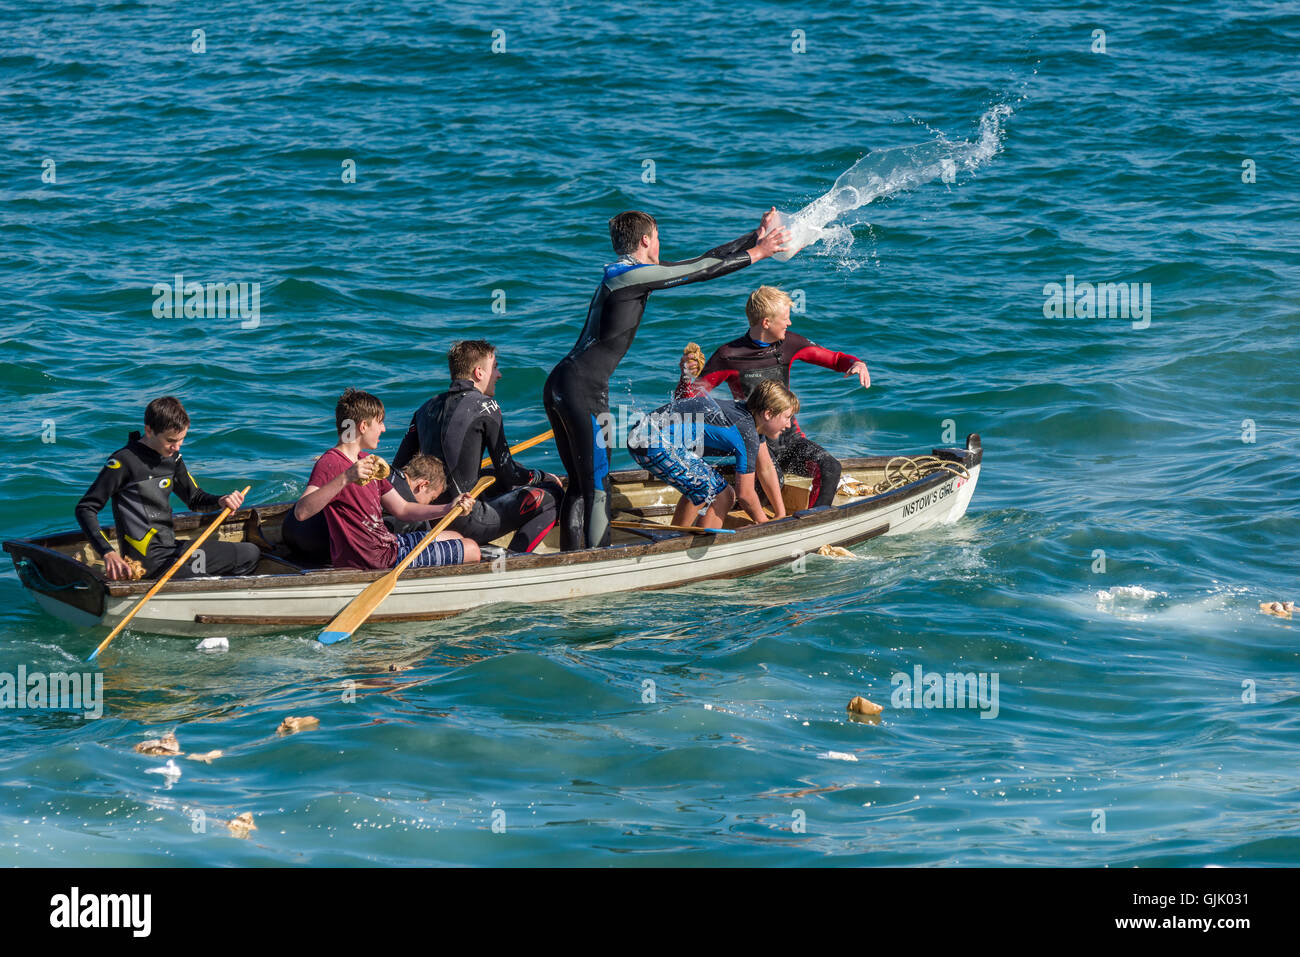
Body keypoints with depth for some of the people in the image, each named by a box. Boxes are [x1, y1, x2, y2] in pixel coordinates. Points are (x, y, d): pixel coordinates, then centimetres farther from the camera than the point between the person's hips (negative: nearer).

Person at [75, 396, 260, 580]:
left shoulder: (172, 457, 11)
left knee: (251, 553, 9)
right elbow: (85, 509, -13)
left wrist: (221, 501, -1)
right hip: (149, 561, -9)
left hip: (171, 547, 9)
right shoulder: (124, 461, -13)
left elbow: (194, 498, 23)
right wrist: (108, 554, -24)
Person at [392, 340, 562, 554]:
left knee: (510, 488, 32)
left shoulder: (428, 408, 12)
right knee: (552, 496, -2)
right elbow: (506, 470, -4)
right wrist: (543, 477, 15)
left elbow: (399, 467, 12)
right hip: (465, 524, -8)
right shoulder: (484, 406, -7)